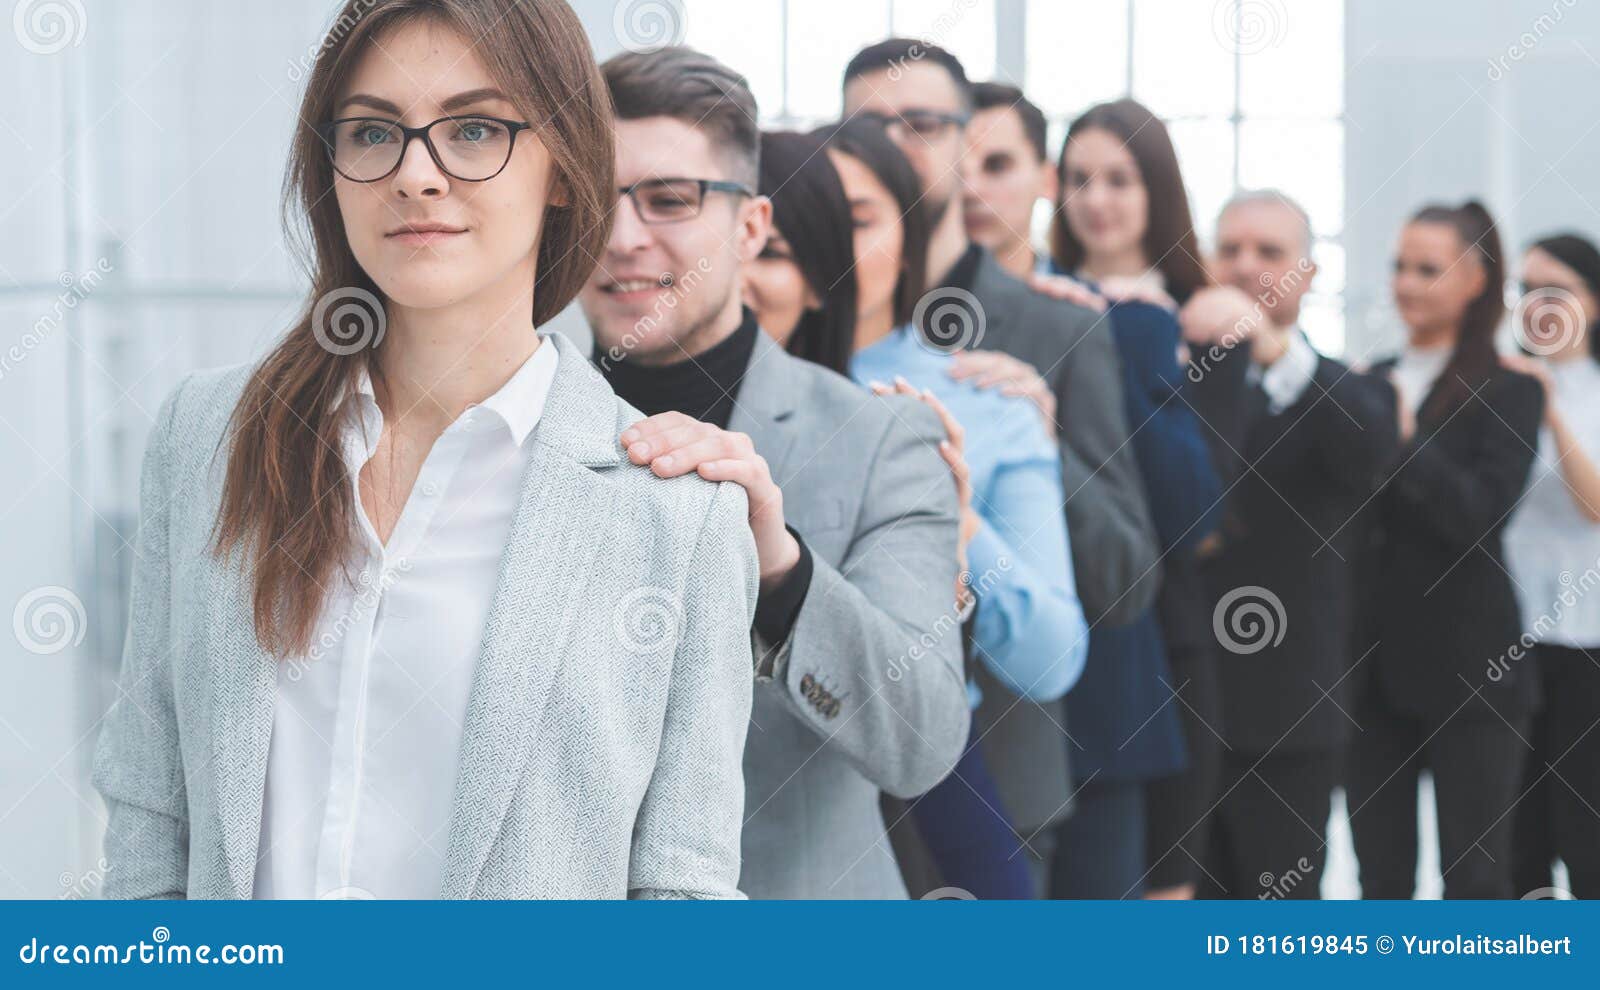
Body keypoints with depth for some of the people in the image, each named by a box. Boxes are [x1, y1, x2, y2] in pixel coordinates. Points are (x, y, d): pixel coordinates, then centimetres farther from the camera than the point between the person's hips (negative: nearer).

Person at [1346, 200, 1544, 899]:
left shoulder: (1508, 389, -4)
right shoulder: (1373, 383, 11)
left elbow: (1483, 516, -14)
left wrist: (1406, 442, -23)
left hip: (1464, 666, -5)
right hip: (1371, 659, 5)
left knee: (1474, 876, 0)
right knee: (1379, 876, 9)